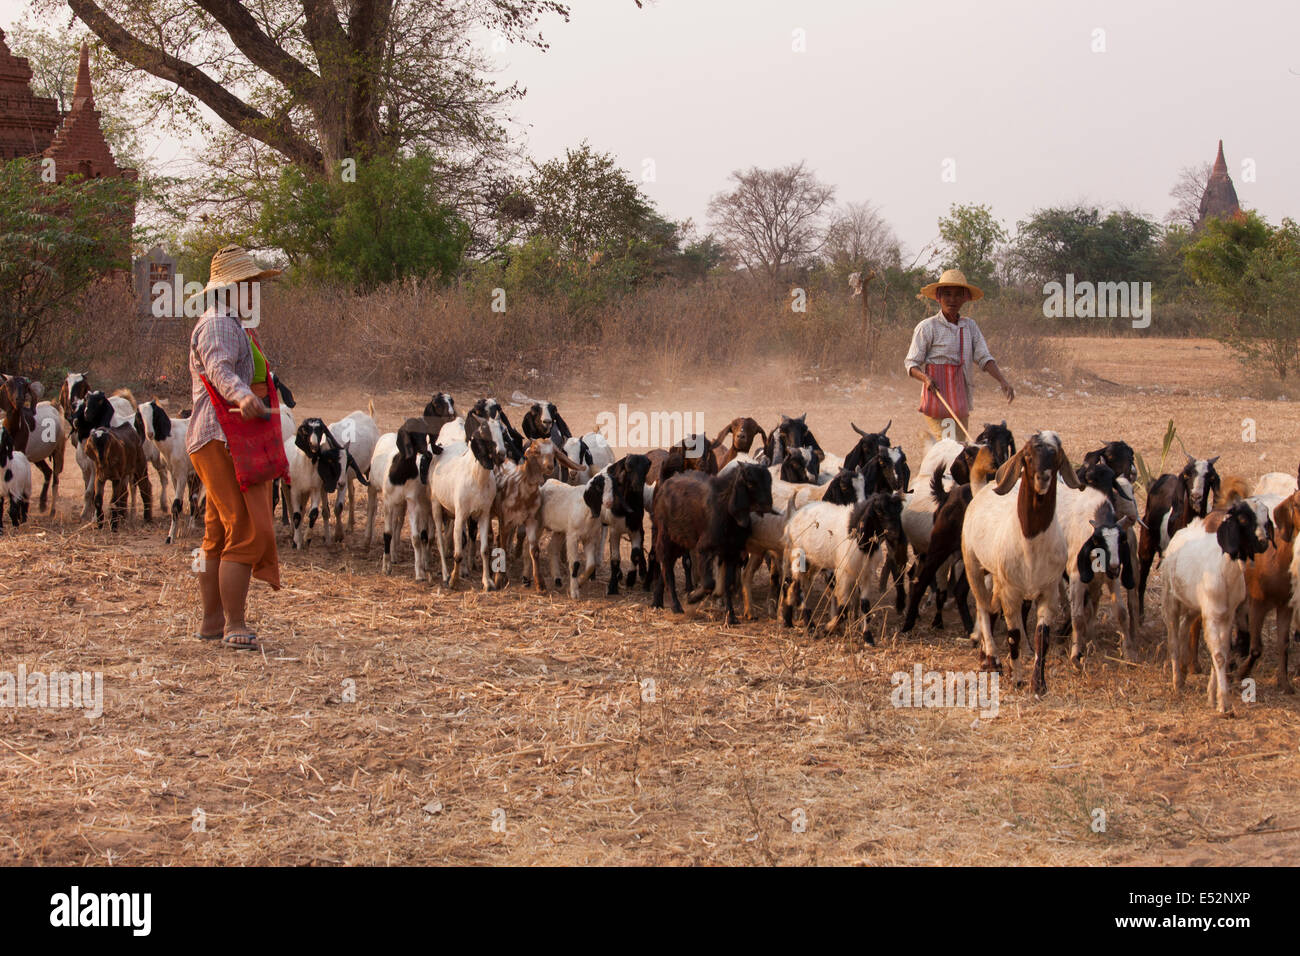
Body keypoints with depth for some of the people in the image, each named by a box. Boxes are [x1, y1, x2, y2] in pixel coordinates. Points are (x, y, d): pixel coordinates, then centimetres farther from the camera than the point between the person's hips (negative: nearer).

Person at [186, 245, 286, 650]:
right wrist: (242, 397, -52)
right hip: (224, 441, -11)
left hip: (231, 444, 11)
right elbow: (219, 368, -33)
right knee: (248, 530, -15)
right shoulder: (218, 325, -13)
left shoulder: (231, 326, 22)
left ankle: (212, 621, 21)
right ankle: (235, 625, -17)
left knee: (220, 536, 15)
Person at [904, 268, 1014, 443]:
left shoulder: (970, 326, 10)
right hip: (936, 395, -5)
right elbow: (911, 364, -1)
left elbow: (984, 357, 5)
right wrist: (926, 378, -22)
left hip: (961, 394, 5)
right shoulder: (927, 327, -3)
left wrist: (1002, 381, -11)